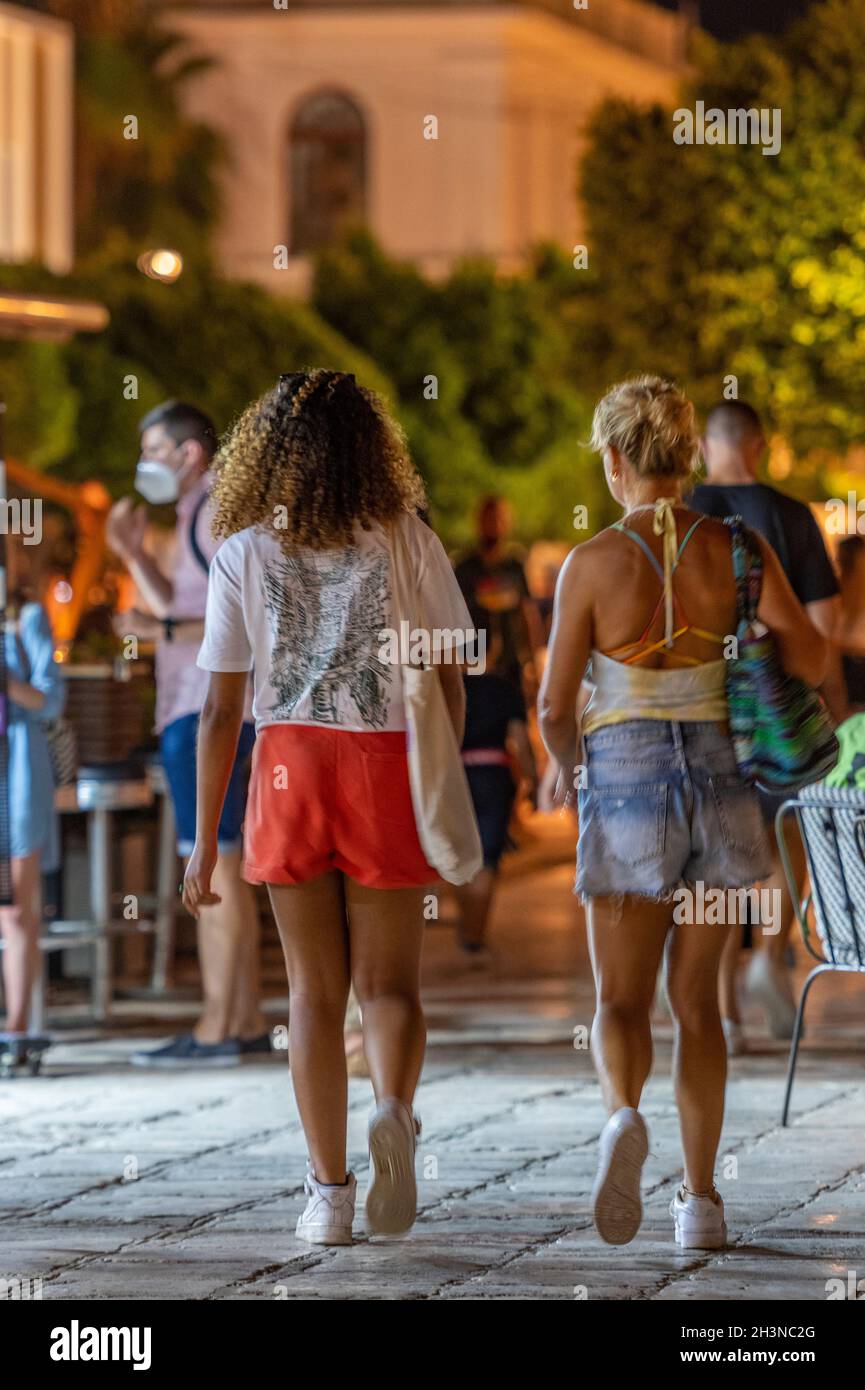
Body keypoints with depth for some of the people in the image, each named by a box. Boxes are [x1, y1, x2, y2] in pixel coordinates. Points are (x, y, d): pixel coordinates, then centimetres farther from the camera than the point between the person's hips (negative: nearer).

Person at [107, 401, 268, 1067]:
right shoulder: (202, 514, 20)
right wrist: (136, 555, 14)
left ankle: (216, 1030, -13)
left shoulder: (222, 511, -12)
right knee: (224, 868, 11)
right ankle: (246, 1020, 14)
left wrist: (165, 631, -25)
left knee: (211, 864, -11)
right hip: (199, 708, 11)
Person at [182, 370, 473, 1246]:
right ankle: (394, 1108, -21)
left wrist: (204, 841, 5)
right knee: (388, 982, 9)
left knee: (314, 989, 9)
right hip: (388, 767, 0)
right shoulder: (408, 543, 0)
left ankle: (329, 1191, 5)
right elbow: (448, 685, 4)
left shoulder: (245, 556, 0)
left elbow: (219, 712, -1)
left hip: (289, 769, 0)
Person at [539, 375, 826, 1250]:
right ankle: (699, 1199, 14)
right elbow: (810, 658, -9)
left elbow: (554, 705, -5)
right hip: (718, 777, 2)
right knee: (696, 999, 16)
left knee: (621, 1002, 2)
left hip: (624, 781, -2)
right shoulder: (736, 548, -2)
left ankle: (624, 1119, -31)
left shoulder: (591, 564, -8)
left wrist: (571, 765, 17)